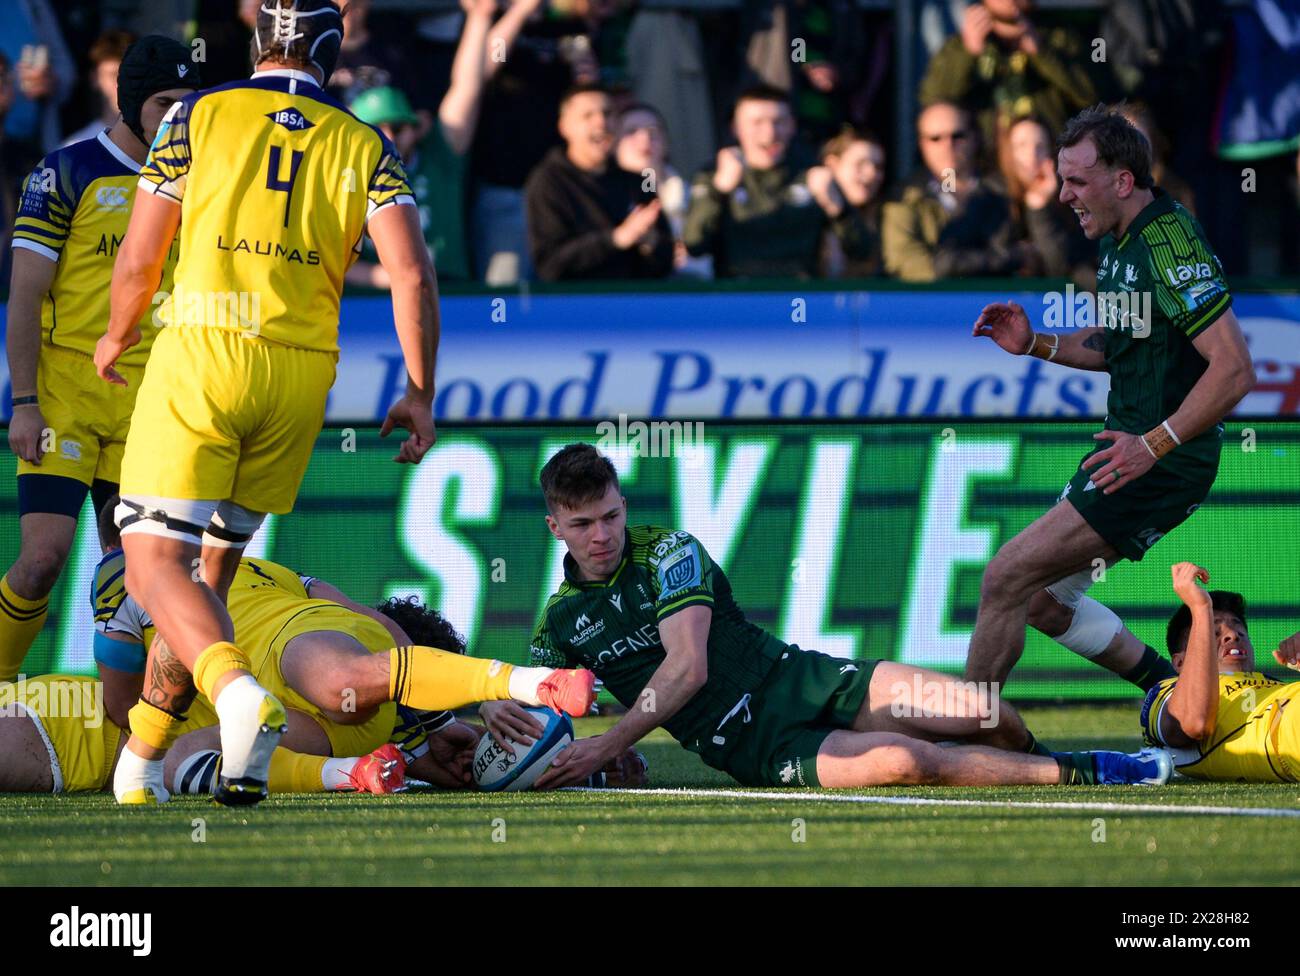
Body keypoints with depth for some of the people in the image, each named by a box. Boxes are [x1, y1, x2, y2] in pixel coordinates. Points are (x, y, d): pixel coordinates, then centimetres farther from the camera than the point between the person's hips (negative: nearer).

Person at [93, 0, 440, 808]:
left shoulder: (199, 118, 5)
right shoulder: (364, 149, 10)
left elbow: (138, 262, 5)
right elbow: (412, 272, -2)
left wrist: (118, 336, 25)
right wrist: (421, 394, 5)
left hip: (202, 349, -3)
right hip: (303, 372, 3)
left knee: (156, 566, -7)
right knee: (210, 568, 15)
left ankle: (239, 693, -34)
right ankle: (144, 761, 16)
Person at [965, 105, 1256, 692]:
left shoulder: (1170, 243, -21)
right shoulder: (1116, 242, 9)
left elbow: (1234, 369, -25)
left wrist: (1154, 445, -29)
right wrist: (1034, 345, 7)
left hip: (1165, 465, -10)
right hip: (1134, 446, 10)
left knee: (1006, 579, -12)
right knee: (1044, 601, 16)